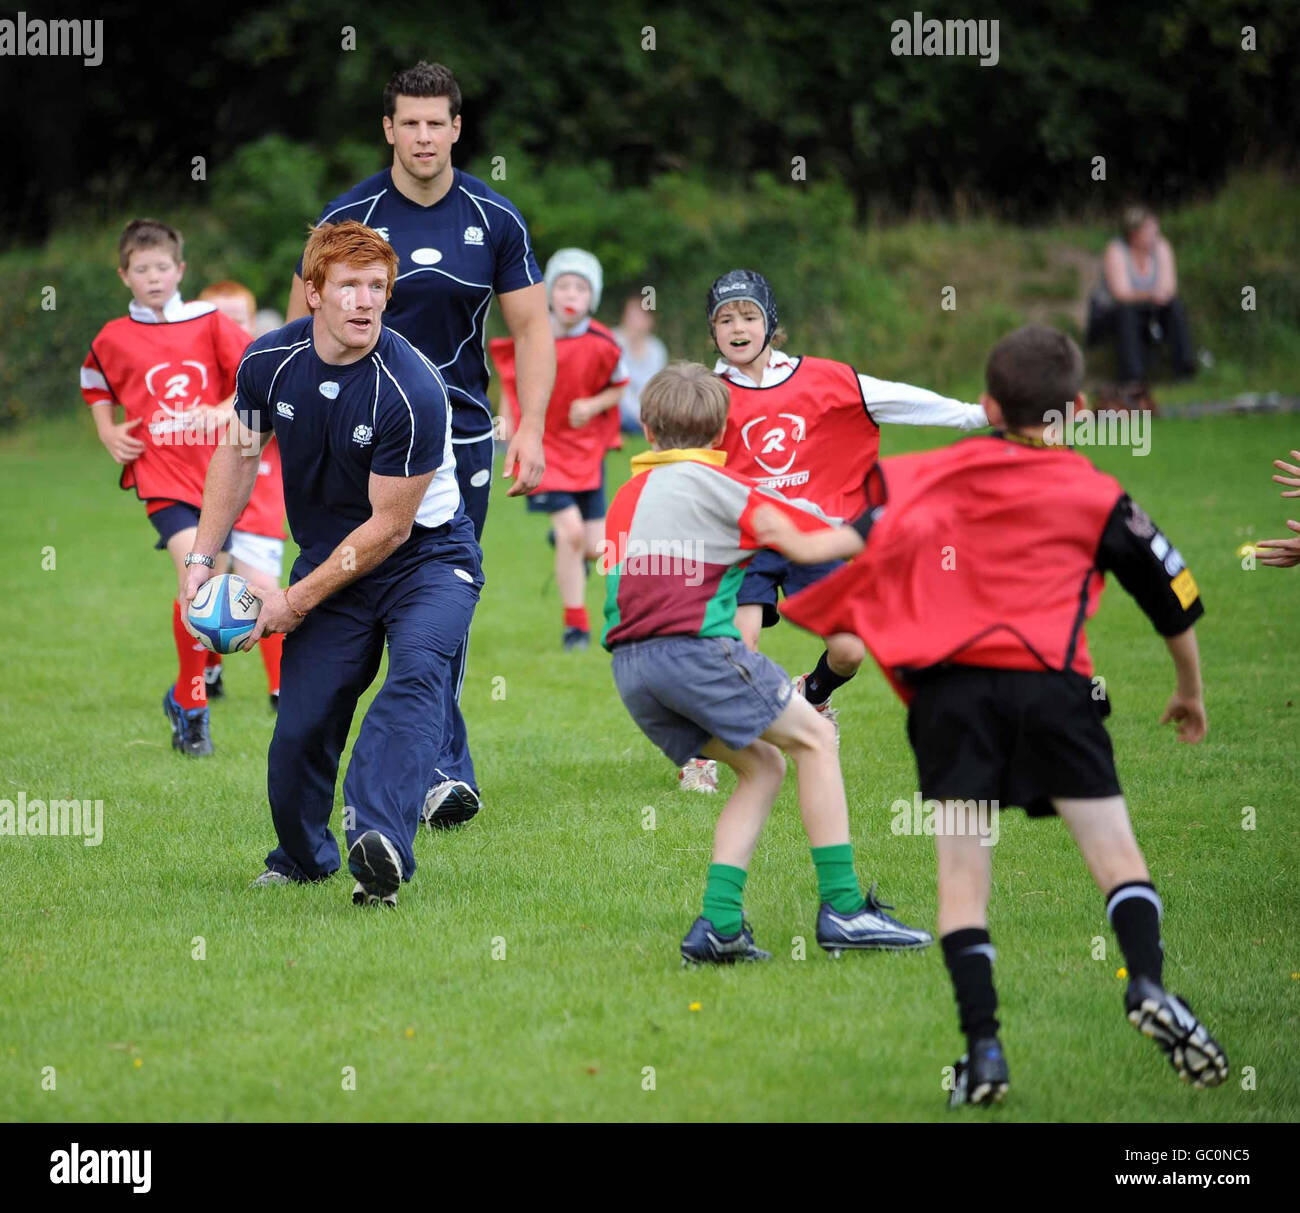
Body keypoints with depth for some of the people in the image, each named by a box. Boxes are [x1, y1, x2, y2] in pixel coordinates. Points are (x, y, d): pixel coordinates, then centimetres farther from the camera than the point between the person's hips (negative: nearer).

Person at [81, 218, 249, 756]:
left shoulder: (208, 323, 4)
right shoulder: (114, 338, 5)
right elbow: (95, 384, 24)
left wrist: (225, 412, -12)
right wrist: (108, 432, 8)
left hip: (215, 473, 2)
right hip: (160, 475, -2)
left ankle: (184, 697, 29)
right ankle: (192, 705, -10)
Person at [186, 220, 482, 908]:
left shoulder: (413, 391, -25)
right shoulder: (269, 361, -8)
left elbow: (388, 526, -20)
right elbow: (238, 455, 12)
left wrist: (295, 601, -15)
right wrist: (203, 557, 5)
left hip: (426, 560, -4)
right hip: (329, 566, 4)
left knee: (416, 677, -31)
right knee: (300, 726, -5)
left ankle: (379, 841, -52)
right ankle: (302, 860, 24)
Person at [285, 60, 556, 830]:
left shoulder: (495, 219, 0)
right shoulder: (349, 217, -4)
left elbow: (532, 327, 4)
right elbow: (305, 323, 4)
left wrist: (531, 430, -6)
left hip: (463, 433, 2)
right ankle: (447, 768, -10)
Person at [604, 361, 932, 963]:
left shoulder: (625, 496, 23)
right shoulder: (713, 482, 1)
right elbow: (818, 535, -2)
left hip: (630, 665, 7)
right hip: (695, 645, -7)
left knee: (762, 766, 15)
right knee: (814, 738, 5)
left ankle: (718, 923, 1)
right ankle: (841, 908, -1)